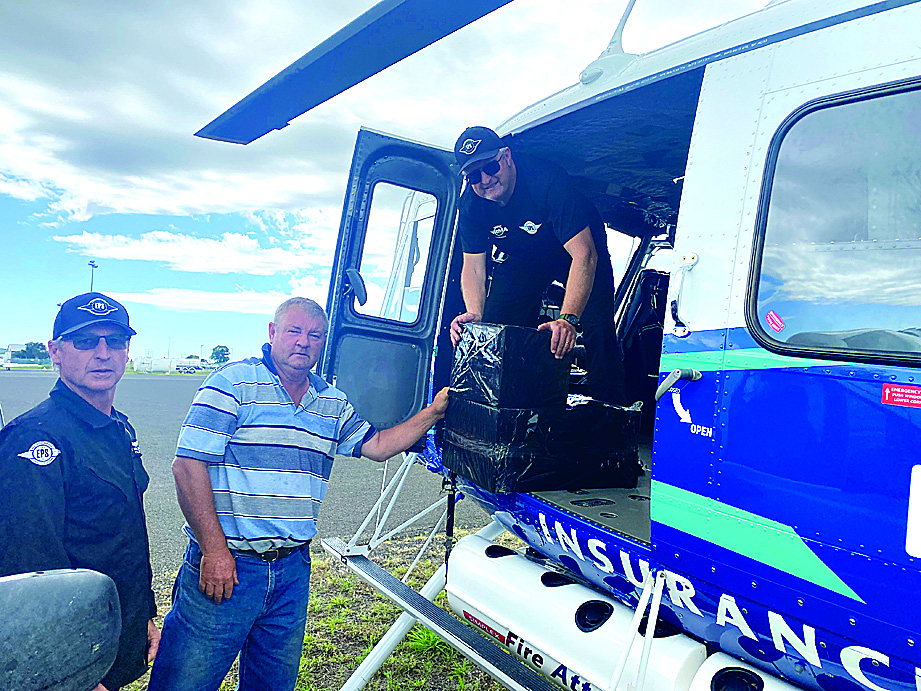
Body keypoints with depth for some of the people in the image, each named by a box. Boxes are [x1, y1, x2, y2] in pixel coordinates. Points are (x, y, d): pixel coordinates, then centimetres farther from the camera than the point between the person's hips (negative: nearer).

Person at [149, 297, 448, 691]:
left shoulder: (333, 404, 11)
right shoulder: (234, 382, -8)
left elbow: (377, 446, 15)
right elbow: (188, 465, -13)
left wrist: (433, 412, 5)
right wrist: (214, 550, -17)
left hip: (293, 568, 6)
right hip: (224, 563, -5)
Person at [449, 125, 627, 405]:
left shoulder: (547, 180, -37)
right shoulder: (471, 203, -21)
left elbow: (584, 255, -43)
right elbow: (473, 267, -16)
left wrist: (568, 318, -55)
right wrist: (475, 314, -37)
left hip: (574, 250, -4)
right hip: (520, 258, 4)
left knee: (598, 329, -22)